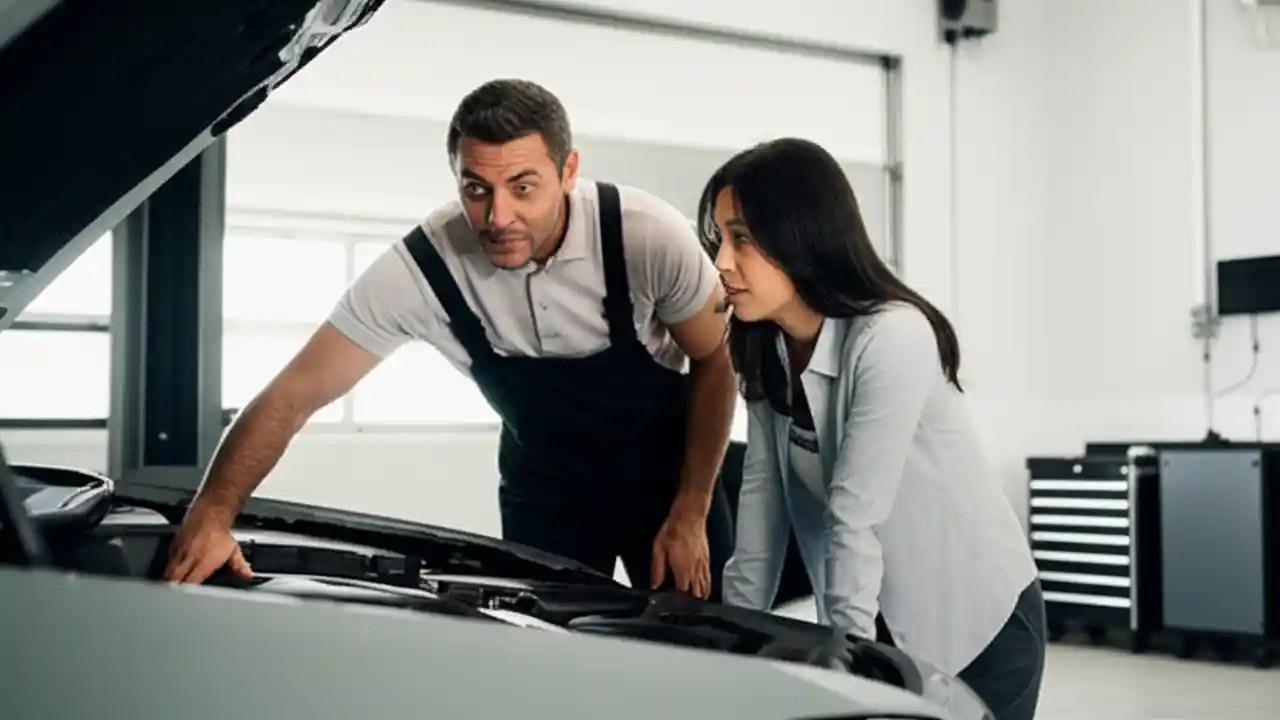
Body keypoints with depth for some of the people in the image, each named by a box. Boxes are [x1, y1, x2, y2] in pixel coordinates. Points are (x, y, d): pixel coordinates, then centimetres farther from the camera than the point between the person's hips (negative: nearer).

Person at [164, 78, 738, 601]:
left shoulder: (649, 236, -28)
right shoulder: (420, 268, -27)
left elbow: (716, 362, -12)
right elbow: (293, 396, -23)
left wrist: (691, 513, -14)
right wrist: (210, 516, -35)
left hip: (668, 470, 0)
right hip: (544, 486, 1)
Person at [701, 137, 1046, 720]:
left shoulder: (891, 338, -26)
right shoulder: (767, 353, -2)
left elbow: (855, 517, -27)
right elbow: (762, 495, -1)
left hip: (980, 620, -6)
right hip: (881, 620, 6)